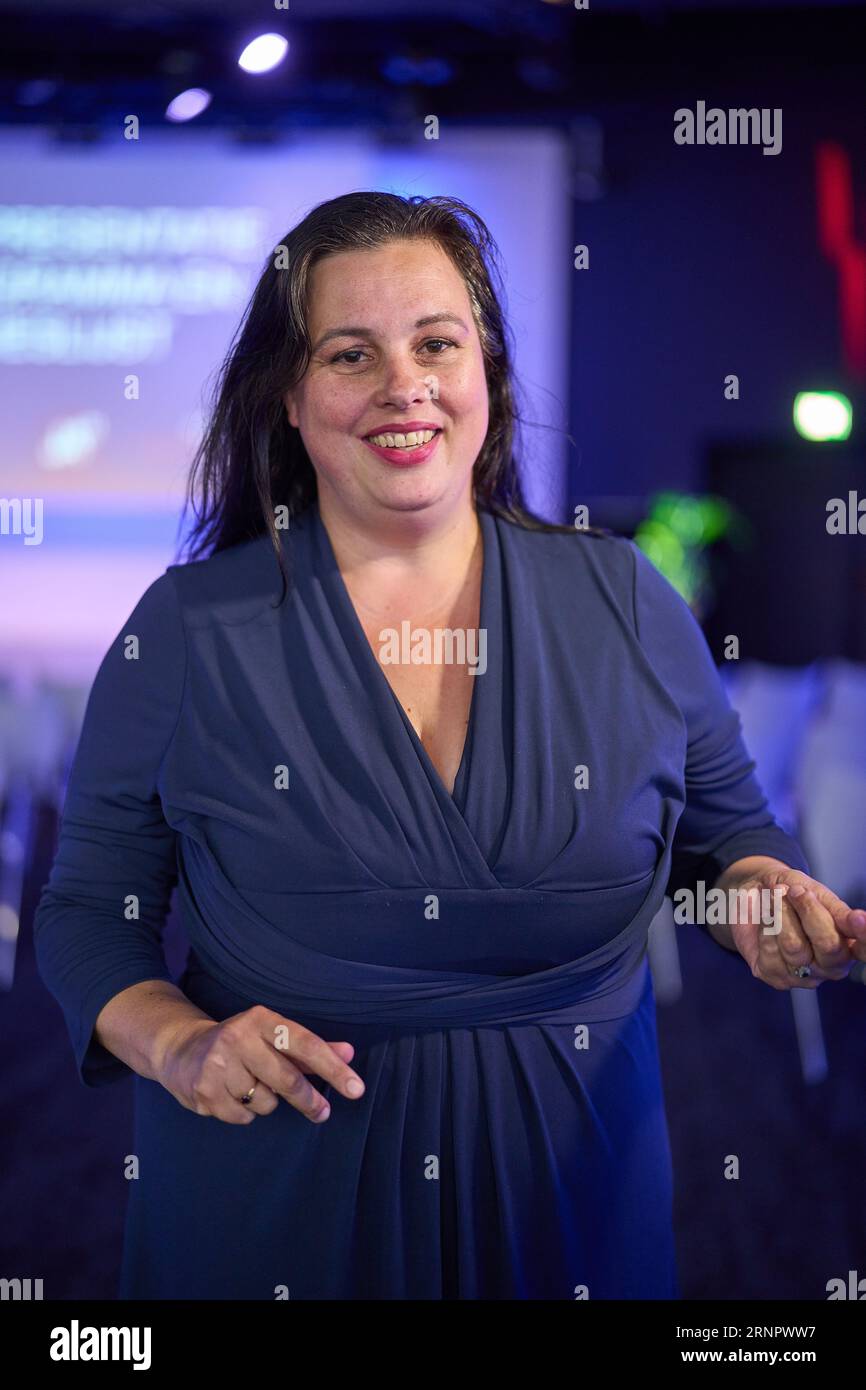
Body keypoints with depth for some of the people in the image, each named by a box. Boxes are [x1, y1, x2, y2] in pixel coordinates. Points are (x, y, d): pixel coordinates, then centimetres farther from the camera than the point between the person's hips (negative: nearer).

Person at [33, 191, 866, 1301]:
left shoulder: (625, 605, -2)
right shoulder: (187, 630, -7)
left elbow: (725, 829, 9)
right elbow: (88, 906, -1)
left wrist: (761, 891, -13)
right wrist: (179, 1045, -19)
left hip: (569, 1183, 2)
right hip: (276, 1197, -1)